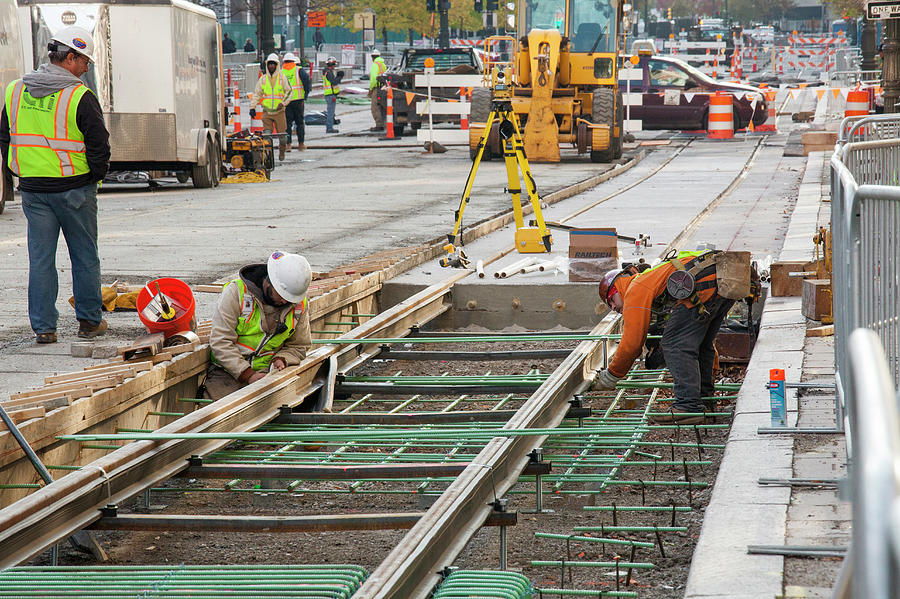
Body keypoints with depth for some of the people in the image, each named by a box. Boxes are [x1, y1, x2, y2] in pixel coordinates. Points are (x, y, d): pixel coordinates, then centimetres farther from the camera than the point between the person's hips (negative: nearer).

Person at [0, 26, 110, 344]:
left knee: (40, 258, 7)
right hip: (74, 188, -4)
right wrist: (94, 177, 5)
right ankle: (90, 321, 18)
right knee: (84, 257, 10)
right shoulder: (80, 97, -13)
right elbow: (99, 146, -12)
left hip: (32, 190, 4)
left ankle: (43, 327, 7)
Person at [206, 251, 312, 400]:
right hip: (229, 371, -4)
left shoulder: (300, 305, 2)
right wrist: (247, 375, -20)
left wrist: (281, 359, -6)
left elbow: (298, 346, 17)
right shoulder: (236, 292, -11)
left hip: (267, 371, 4)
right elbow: (221, 342, -14)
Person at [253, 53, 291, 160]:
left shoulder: (282, 78, 1)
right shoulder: (263, 78, 8)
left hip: (279, 111, -1)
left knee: (282, 134, 6)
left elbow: (289, 92, 3)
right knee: (267, 134, -10)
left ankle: (282, 152, 29)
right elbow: (257, 94, 13)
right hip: (267, 111, 1)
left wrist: (283, 103, -11)